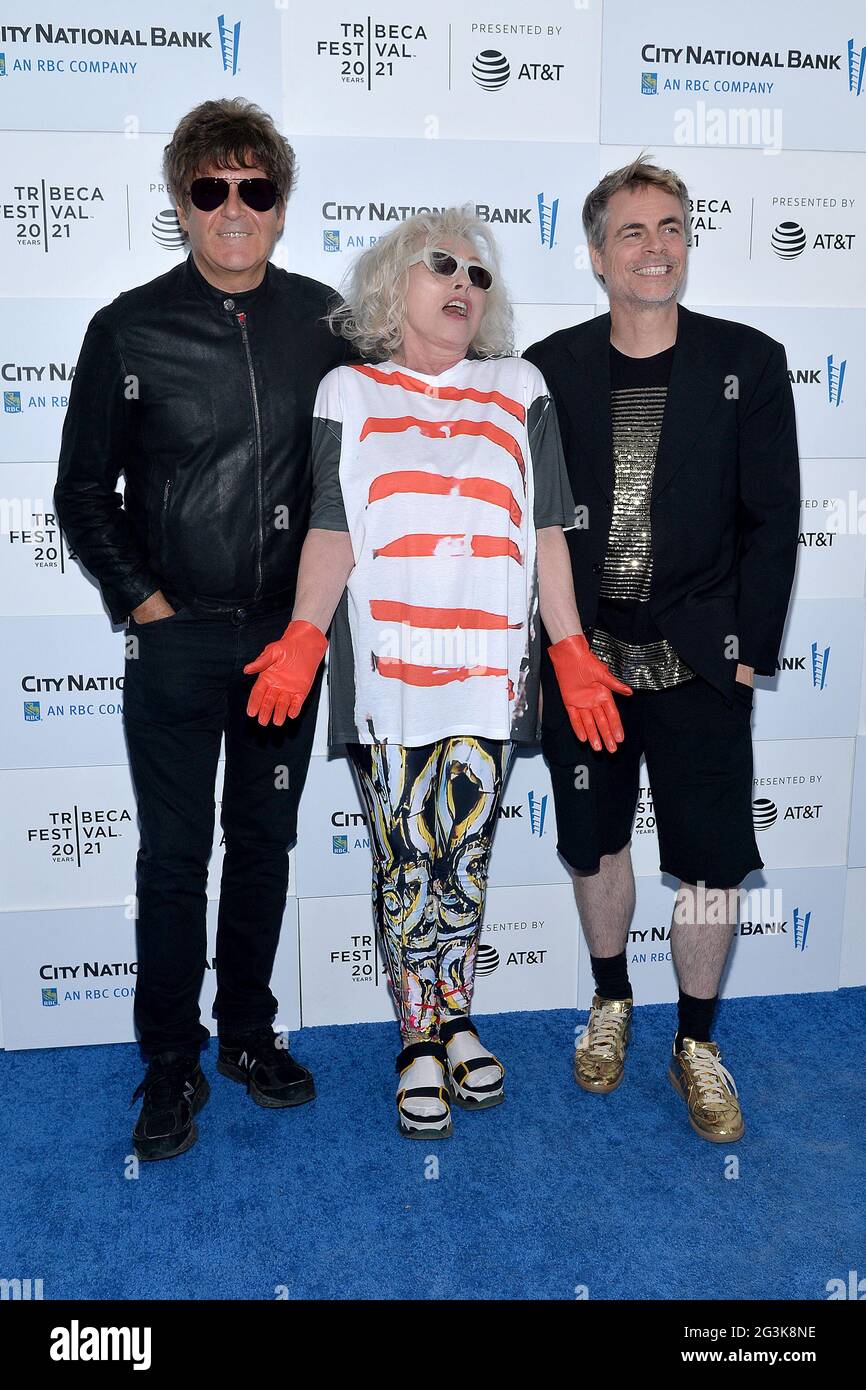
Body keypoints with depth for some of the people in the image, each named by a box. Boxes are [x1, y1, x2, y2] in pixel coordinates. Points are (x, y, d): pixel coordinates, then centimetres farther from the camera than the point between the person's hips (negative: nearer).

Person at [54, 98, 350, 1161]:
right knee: (174, 856, 5)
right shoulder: (128, 329, -3)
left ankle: (248, 1032, 31)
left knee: (264, 842, 13)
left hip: (287, 633, 2)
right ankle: (170, 1066, 21)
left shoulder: (323, 320, 2)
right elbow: (83, 489, 3)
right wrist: (139, 599, -5)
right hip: (175, 638, -2)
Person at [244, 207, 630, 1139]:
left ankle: (456, 1018, 27)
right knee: (405, 863, 4)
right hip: (386, 670, -1)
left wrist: (572, 652, 2)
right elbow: (332, 532, 1)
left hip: (490, 668, 2)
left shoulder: (519, 392, 11)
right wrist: (303, 638, -14)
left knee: (467, 855, 9)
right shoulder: (349, 395, 7)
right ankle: (418, 1042, 18)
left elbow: (545, 534, 8)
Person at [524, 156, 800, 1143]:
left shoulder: (747, 363, 0)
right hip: (582, 656, 1)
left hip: (699, 662, -1)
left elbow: (772, 520, 0)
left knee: (711, 865, 1)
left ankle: (695, 1044, 23)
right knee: (595, 844, 14)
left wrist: (750, 650, -5)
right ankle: (611, 1002, 38)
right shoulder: (550, 370, 1)